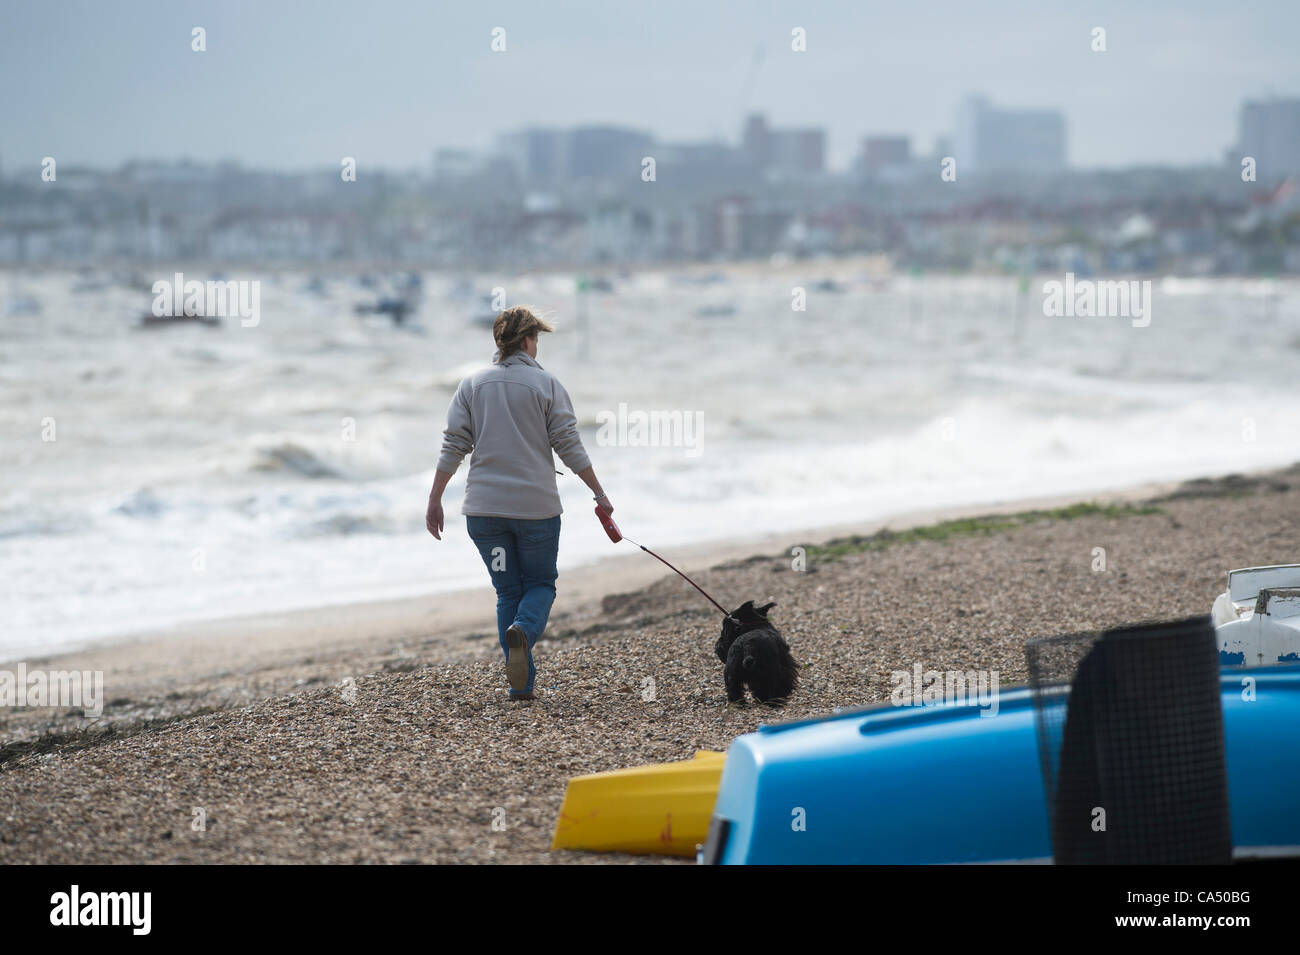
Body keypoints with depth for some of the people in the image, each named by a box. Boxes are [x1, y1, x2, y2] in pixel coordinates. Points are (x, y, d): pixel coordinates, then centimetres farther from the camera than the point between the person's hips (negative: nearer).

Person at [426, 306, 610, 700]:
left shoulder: (473, 384, 5)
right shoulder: (545, 383, -2)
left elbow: (453, 447, 3)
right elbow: (570, 446, -3)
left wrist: (435, 500, 9)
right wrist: (599, 493, 4)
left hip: (484, 508, 2)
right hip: (537, 505, -2)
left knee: (508, 590, 12)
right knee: (541, 583, 13)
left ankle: (522, 684, 4)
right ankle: (523, 630, -21)